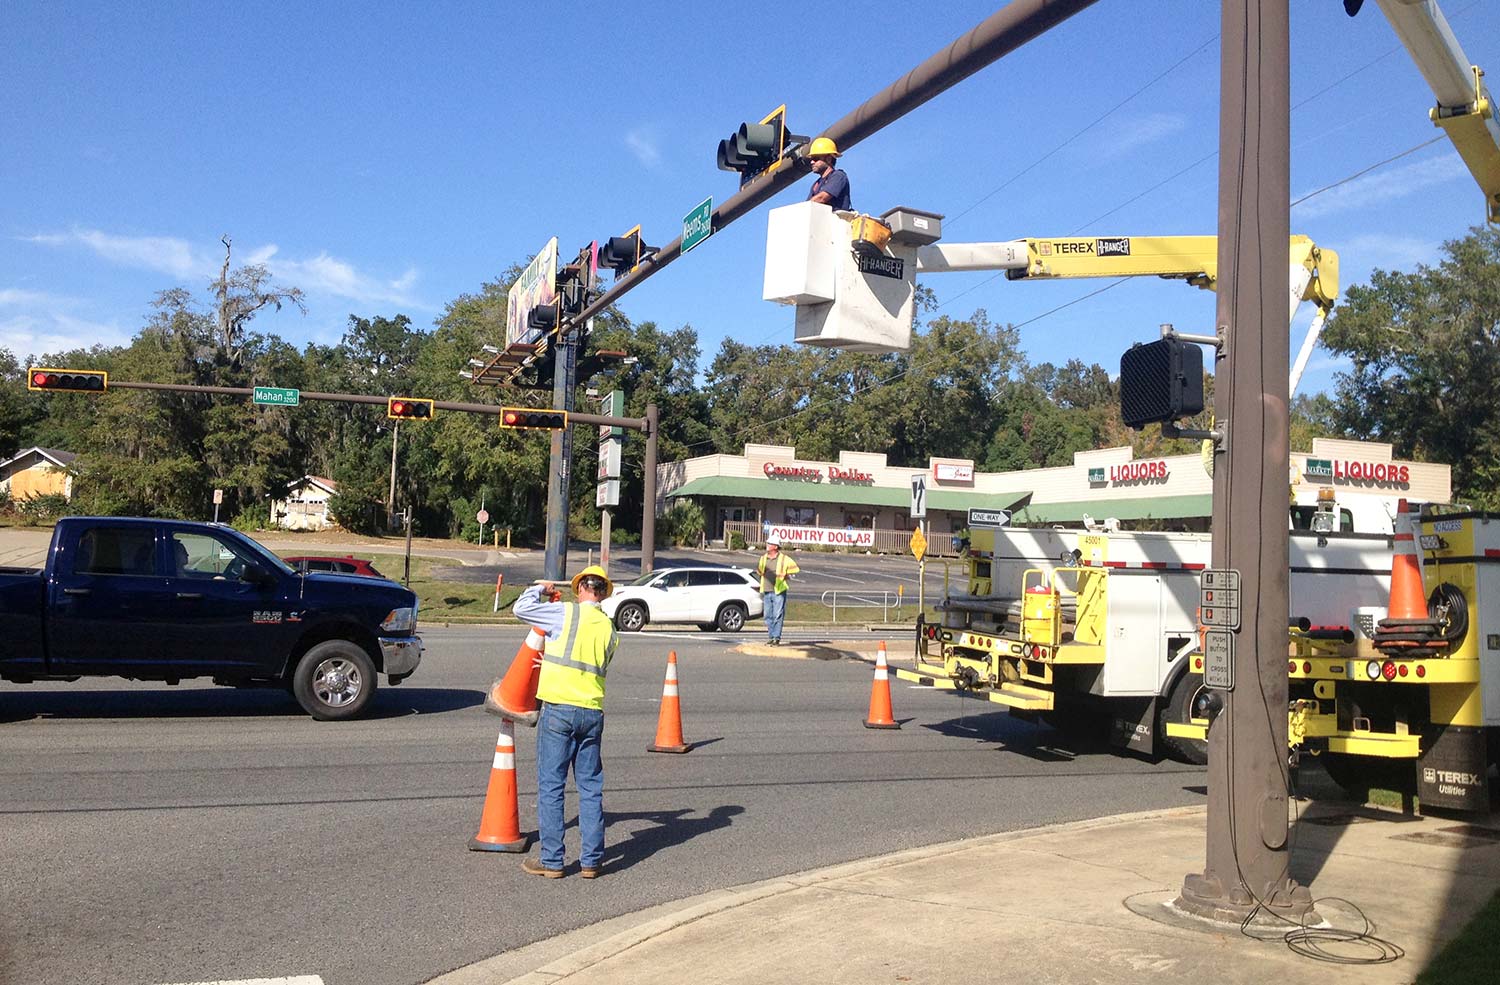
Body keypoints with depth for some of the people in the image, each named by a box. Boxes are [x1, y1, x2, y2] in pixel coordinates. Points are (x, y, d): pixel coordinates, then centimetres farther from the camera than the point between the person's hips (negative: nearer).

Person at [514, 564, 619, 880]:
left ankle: (552, 861, 6)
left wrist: (539, 589, 17)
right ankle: (591, 861, 14)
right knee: (591, 788, 10)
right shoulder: (609, 628, 11)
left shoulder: (566, 613, -5)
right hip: (593, 713, 5)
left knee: (551, 786, 3)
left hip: (559, 709, -4)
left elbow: (521, 608, -3)